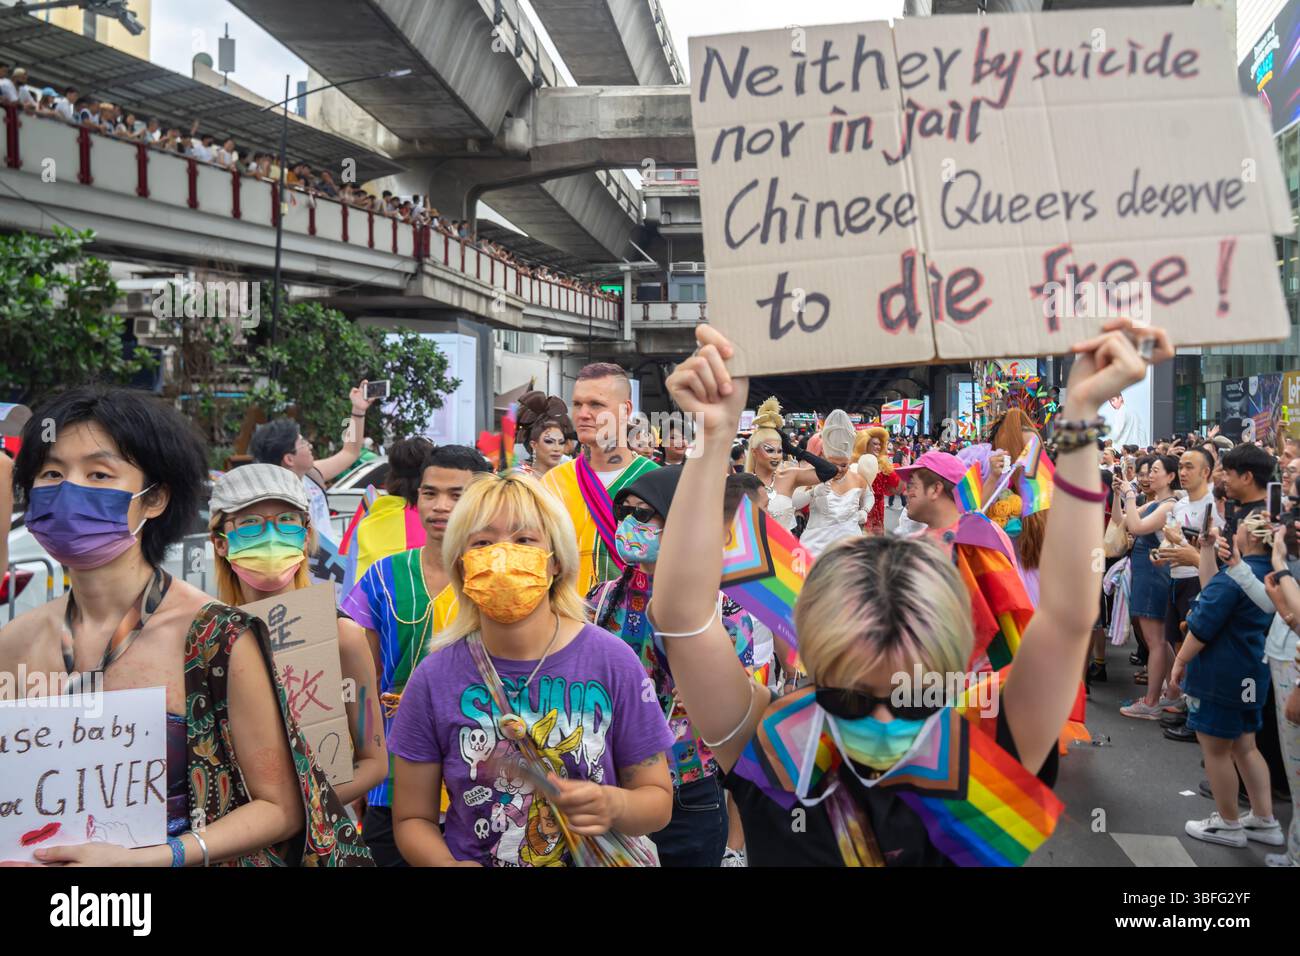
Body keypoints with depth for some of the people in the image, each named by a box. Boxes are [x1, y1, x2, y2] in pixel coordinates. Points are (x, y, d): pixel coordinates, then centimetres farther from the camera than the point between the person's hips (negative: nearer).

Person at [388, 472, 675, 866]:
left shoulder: (612, 662, -8)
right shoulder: (433, 679, -6)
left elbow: (658, 801, 0)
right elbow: (412, 819, 2)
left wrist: (614, 806, -18)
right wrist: (448, 863, -15)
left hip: (596, 858, 0)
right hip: (472, 858, 0)